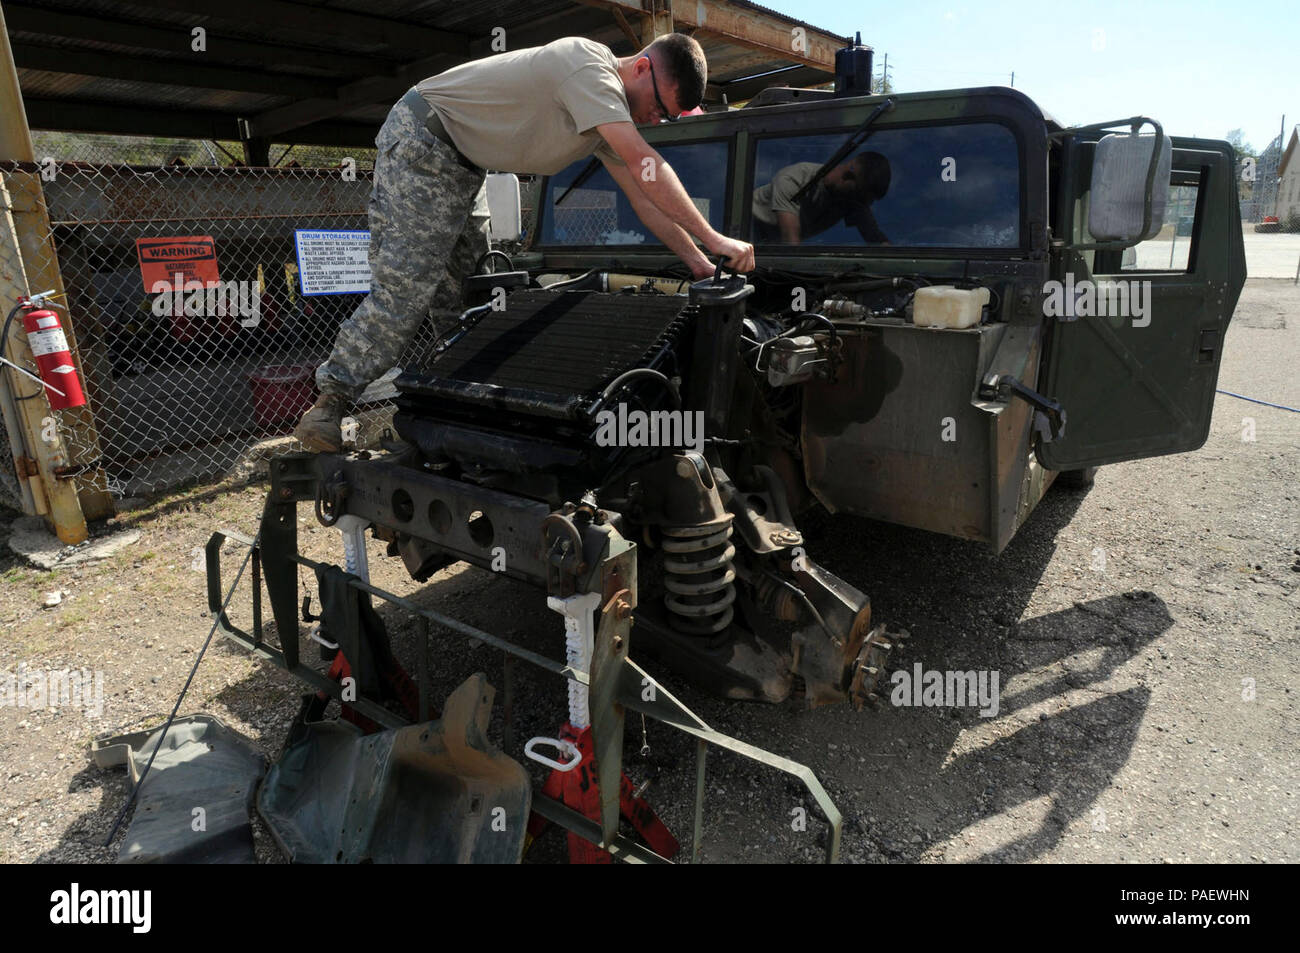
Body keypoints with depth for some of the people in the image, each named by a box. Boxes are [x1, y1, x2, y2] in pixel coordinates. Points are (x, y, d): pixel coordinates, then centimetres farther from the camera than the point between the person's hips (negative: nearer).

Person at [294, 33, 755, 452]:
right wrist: (713, 239, -30)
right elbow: (644, 163, -32)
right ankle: (331, 399, -9)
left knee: (463, 289, 5)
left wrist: (700, 264, -3)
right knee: (404, 284, -16)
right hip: (421, 138, -9)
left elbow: (644, 195, 5)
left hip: (463, 166, 10)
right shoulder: (589, 62, -23)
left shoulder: (609, 106, 6)